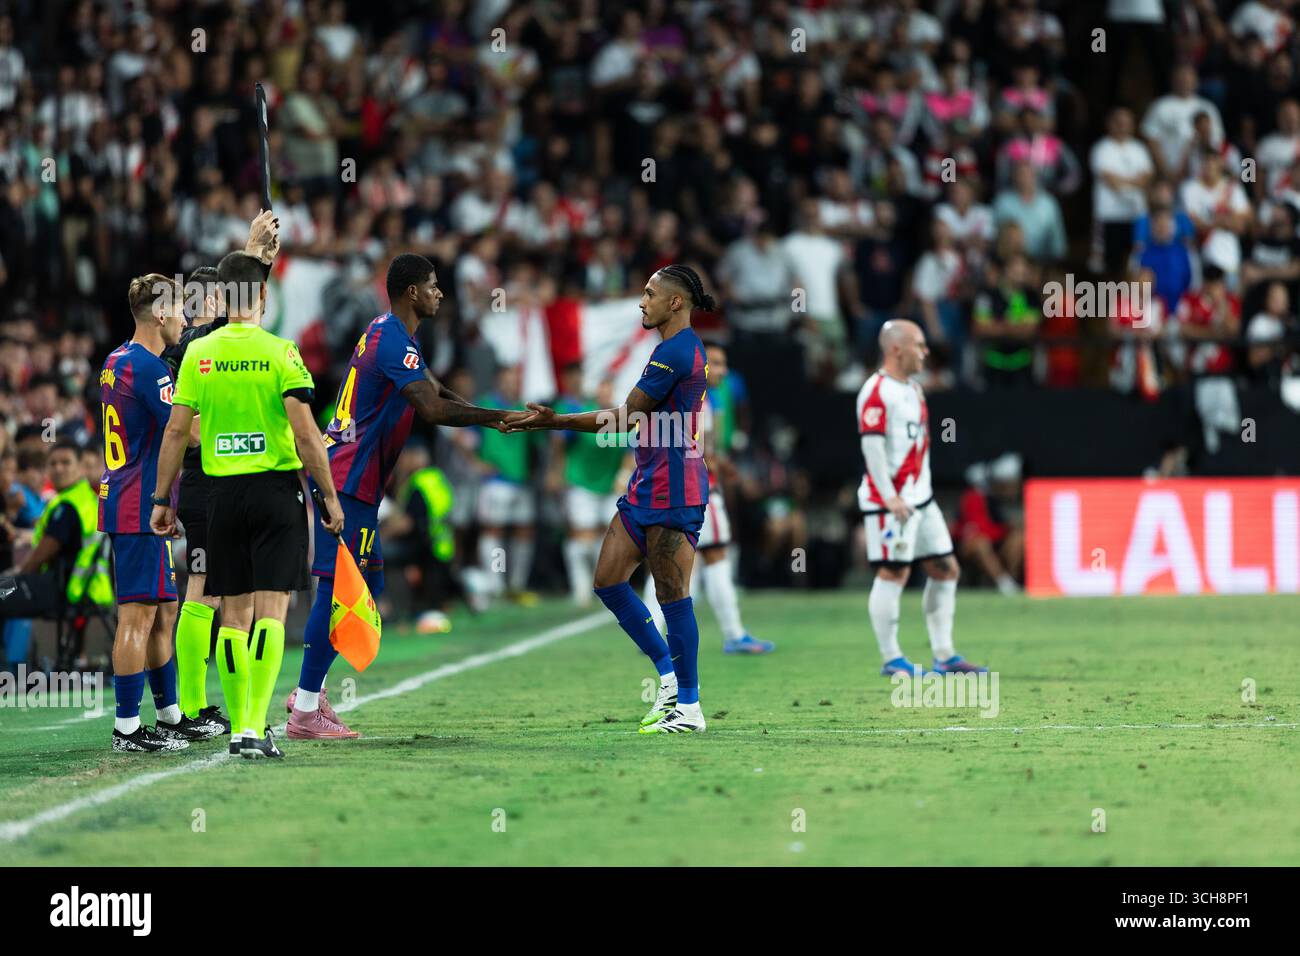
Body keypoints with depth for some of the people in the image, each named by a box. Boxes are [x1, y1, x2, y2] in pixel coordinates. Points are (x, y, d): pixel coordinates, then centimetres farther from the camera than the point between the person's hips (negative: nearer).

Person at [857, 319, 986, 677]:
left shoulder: (913, 389, 17)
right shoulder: (877, 391, -14)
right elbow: (872, 447, -20)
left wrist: (920, 492, 20)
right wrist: (890, 497, -24)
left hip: (919, 497, 10)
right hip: (891, 500, -10)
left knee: (946, 569, 10)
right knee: (894, 573, -6)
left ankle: (944, 657, 15)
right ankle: (891, 660, 2)